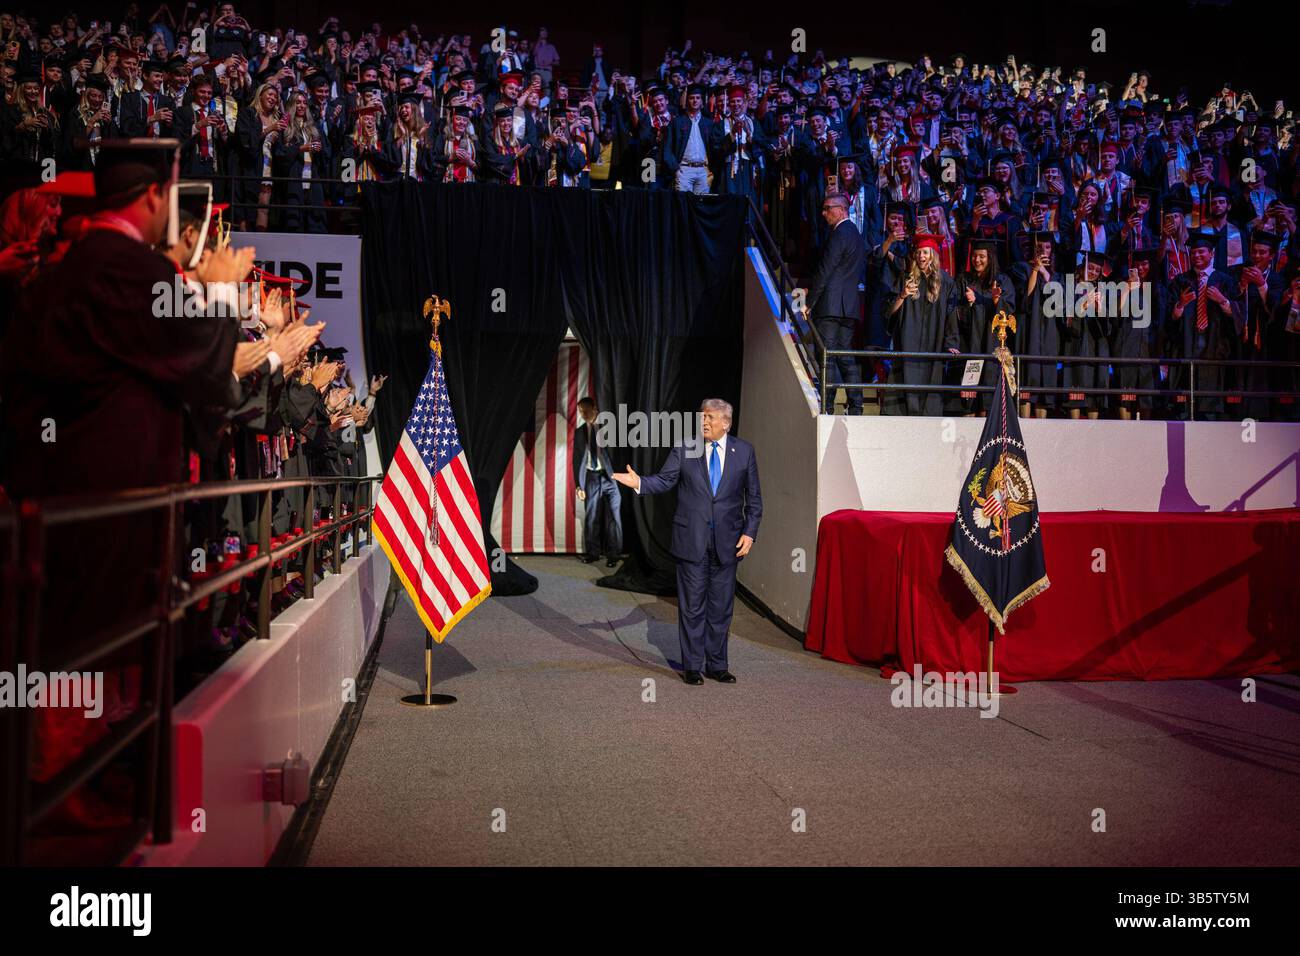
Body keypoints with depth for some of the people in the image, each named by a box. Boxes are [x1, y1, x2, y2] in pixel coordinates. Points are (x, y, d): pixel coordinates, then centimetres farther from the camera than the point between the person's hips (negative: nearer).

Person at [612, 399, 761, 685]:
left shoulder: (744, 451, 3)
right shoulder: (684, 449, 1)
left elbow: (753, 497, 6)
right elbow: (664, 480, -3)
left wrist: (749, 532, -1)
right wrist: (640, 483, -23)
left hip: (727, 542, 1)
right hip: (692, 540, -1)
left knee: (721, 607, 8)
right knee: (692, 606, 4)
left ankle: (717, 665, 19)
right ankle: (692, 666, 14)